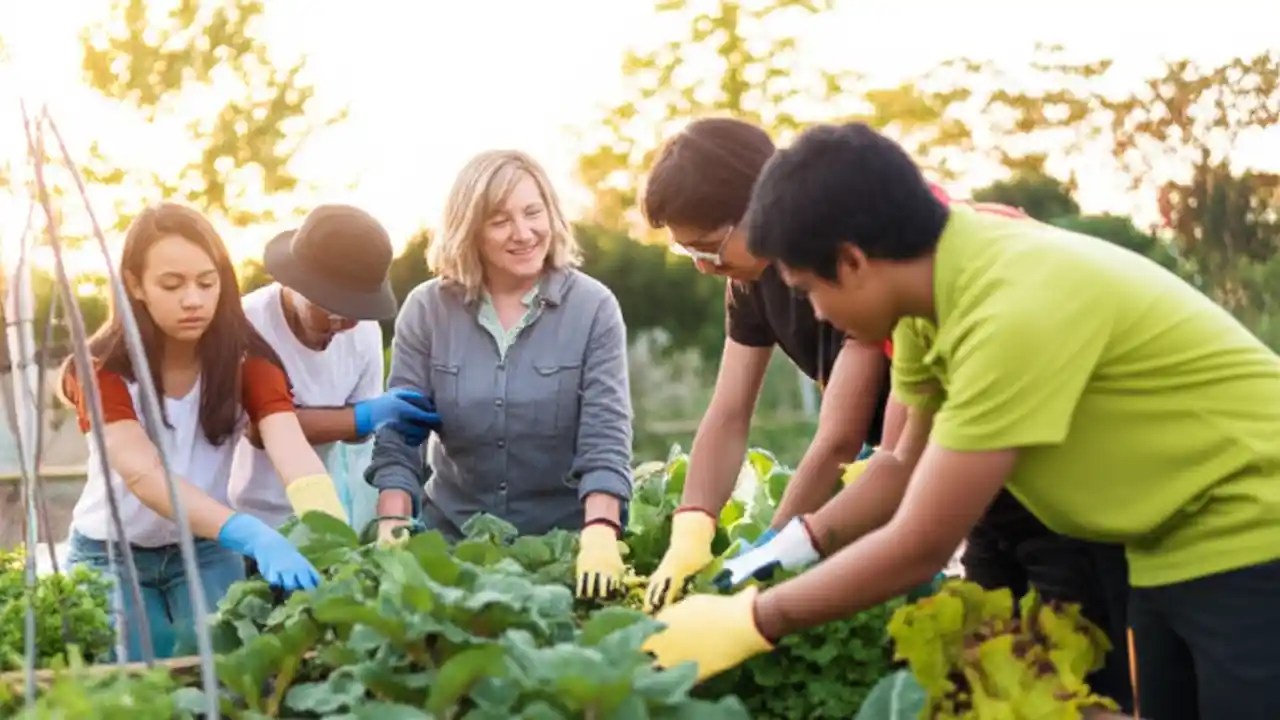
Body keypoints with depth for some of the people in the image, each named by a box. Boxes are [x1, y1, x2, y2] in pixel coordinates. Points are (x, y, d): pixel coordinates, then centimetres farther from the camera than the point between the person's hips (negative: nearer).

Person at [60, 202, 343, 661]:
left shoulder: (247, 360, -15)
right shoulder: (102, 368, -21)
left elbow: (294, 455, -30)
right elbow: (143, 475, -37)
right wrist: (252, 537, -53)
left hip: (205, 550, 2)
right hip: (111, 554, -1)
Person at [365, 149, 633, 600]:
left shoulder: (593, 308, -5)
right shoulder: (427, 309, -1)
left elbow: (606, 440, -12)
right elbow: (397, 438, -3)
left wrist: (599, 533, -26)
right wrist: (392, 532, -17)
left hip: (563, 540, -1)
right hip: (451, 535, 2)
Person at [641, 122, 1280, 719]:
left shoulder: (1016, 306, -31)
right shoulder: (936, 282, -4)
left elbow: (920, 548, -26)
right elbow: (910, 470, 8)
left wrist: (749, 621, -17)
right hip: (1175, 544, 8)